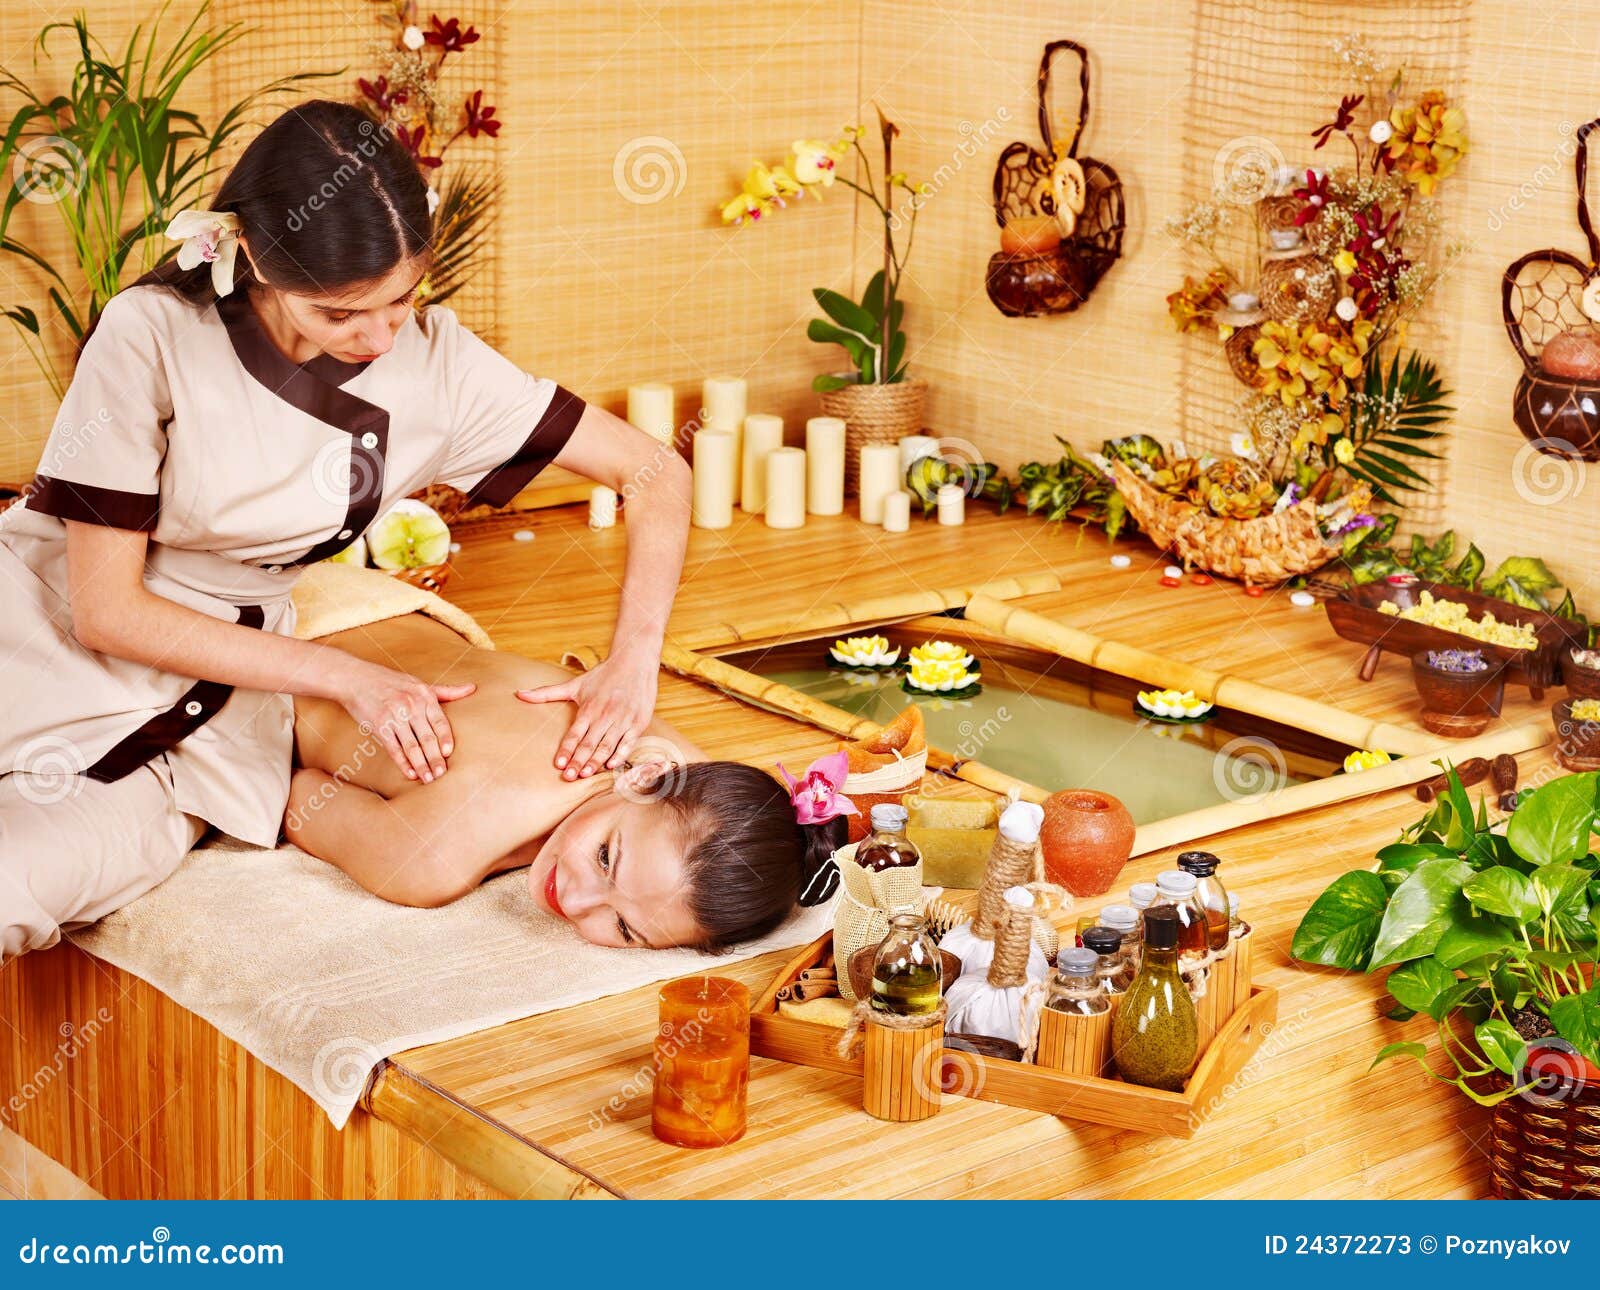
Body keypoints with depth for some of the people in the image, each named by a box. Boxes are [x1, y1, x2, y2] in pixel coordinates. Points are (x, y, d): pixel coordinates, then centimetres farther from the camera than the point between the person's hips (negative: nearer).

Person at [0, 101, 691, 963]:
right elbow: (105, 608, -15)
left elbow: (655, 472, -3)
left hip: (214, 701, 1)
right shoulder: (153, 335, -19)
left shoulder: (431, 359, -10)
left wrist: (632, 663, -18)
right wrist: (346, 677, -18)